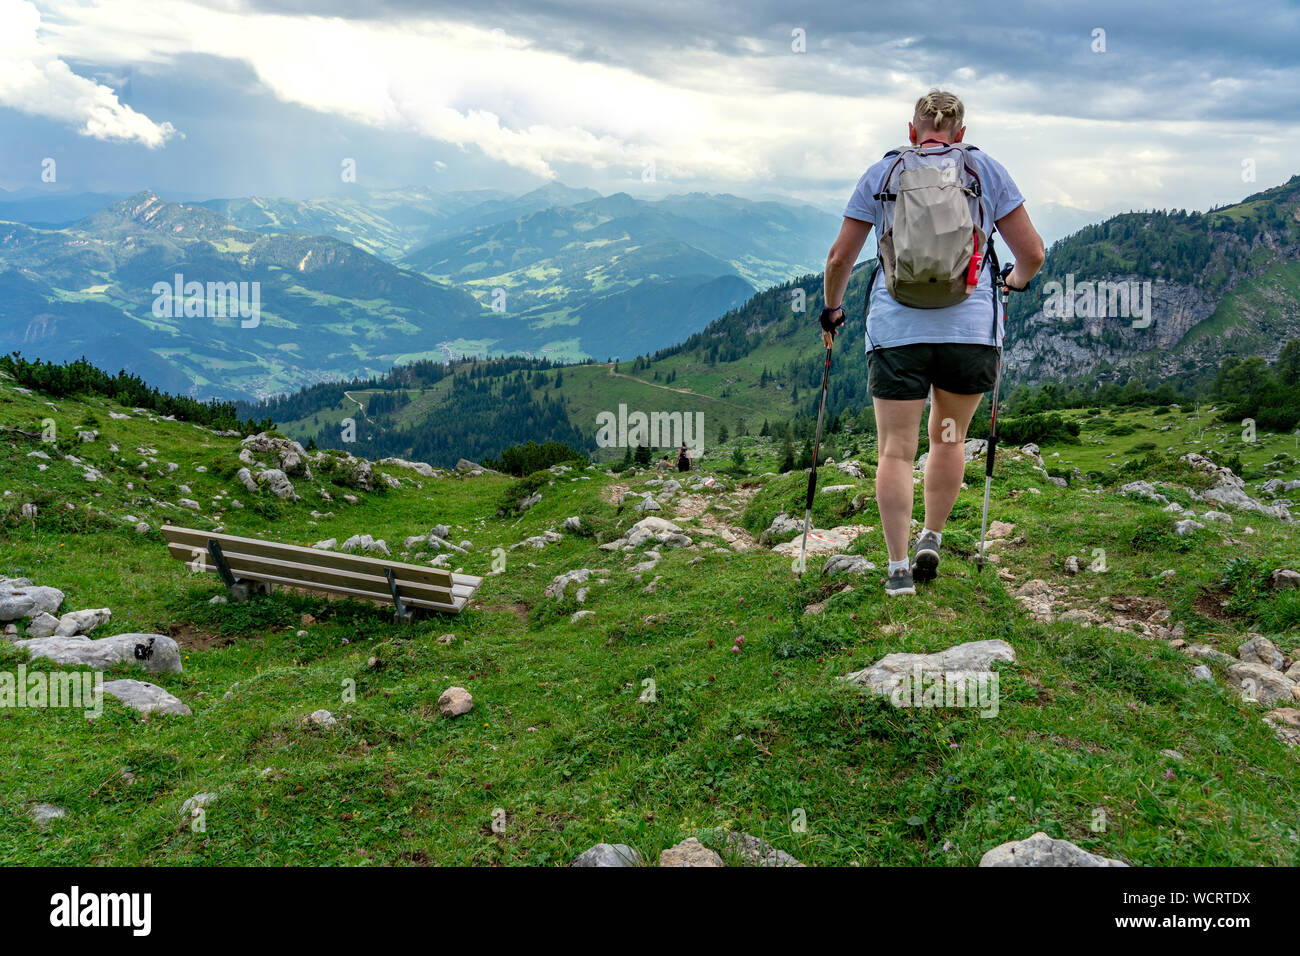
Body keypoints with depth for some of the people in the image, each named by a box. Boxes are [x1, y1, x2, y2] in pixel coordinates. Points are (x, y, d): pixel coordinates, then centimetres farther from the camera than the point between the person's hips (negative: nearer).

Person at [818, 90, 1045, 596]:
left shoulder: (880, 174, 9)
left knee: (896, 449, 4)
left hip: (896, 328, 0)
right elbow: (1032, 253, 7)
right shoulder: (986, 170, 8)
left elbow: (839, 258, 7)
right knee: (949, 437, 20)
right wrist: (1018, 279, 29)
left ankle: (898, 568, 2)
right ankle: (931, 540, 21)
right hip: (971, 327, 1)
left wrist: (832, 309, 24)